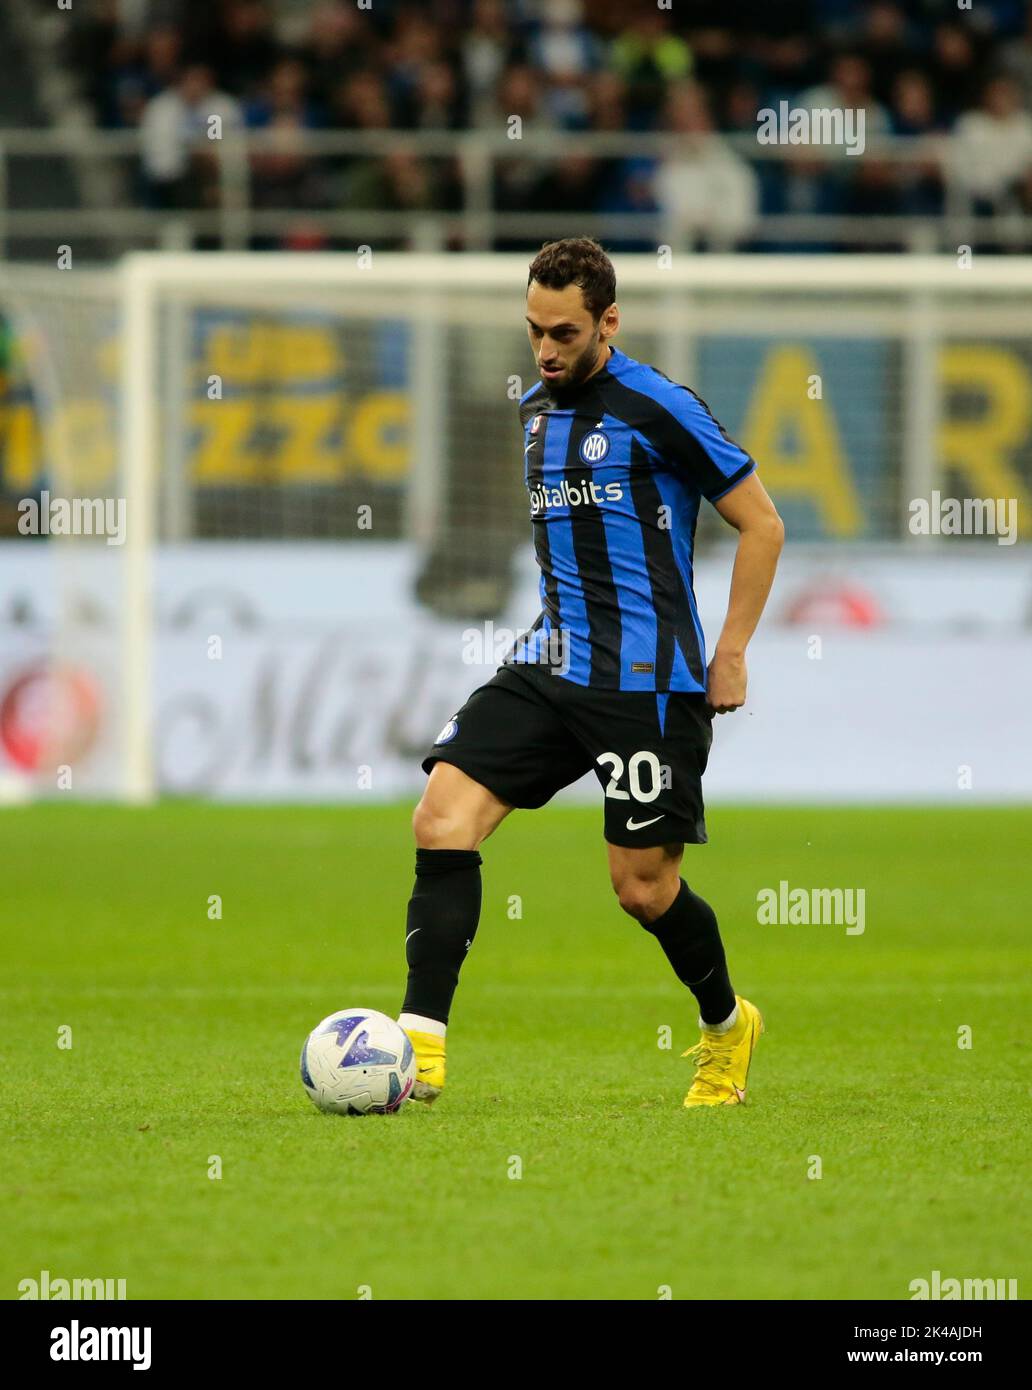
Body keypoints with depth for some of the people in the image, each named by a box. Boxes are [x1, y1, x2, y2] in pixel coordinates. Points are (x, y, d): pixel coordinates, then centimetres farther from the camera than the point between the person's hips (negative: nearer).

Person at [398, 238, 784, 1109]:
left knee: (643, 886, 0)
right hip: (548, 668, 6)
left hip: (647, 679, -6)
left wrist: (730, 657, -6)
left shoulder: (656, 407, -9)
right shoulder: (536, 409, 13)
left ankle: (728, 1026, 29)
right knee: (445, 816, -13)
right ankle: (421, 1046, -15)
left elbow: (761, 524, -4)